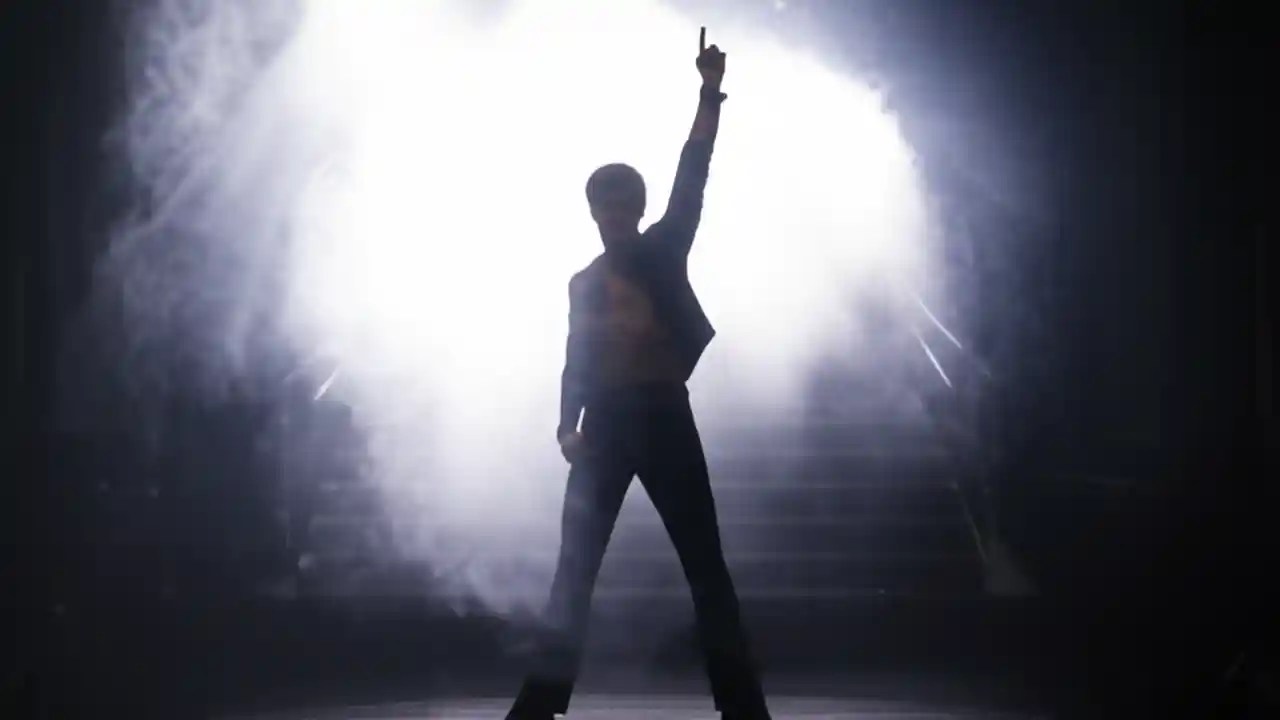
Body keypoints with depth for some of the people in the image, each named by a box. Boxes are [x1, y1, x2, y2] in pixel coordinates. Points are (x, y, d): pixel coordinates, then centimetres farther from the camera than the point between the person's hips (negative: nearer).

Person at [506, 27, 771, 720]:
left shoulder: (665, 248, 5)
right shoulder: (583, 282, 15)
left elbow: (692, 177, -5)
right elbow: (576, 361, 13)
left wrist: (710, 94, -15)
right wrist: (568, 424, -4)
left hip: (663, 416, -3)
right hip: (605, 425, 3)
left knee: (704, 564, -3)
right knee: (575, 565, -1)